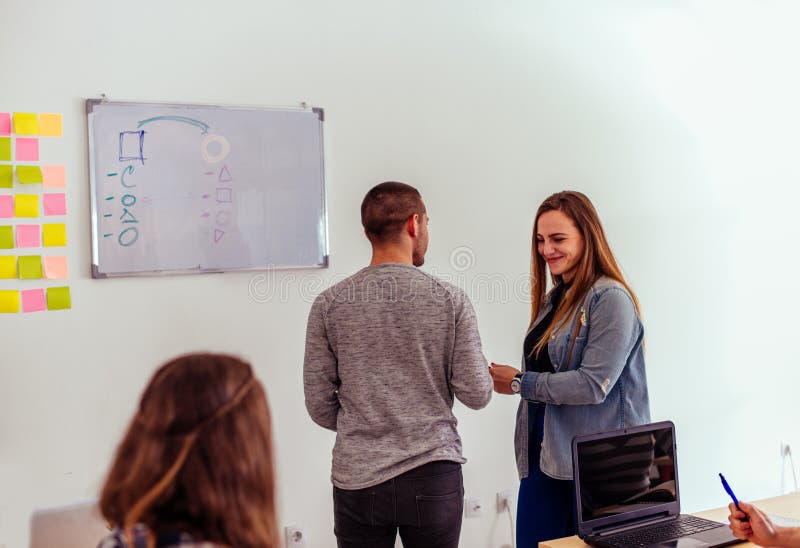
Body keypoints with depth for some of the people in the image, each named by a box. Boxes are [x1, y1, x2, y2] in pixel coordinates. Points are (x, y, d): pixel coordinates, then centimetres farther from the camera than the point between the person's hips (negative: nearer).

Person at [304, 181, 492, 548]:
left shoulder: (328, 305, -3)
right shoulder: (451, 300, -7)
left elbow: (320, 406, -1)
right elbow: (476, 395, -5)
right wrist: (481, 364, 16)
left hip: (358, 479, 1)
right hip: (433, 475, -1)